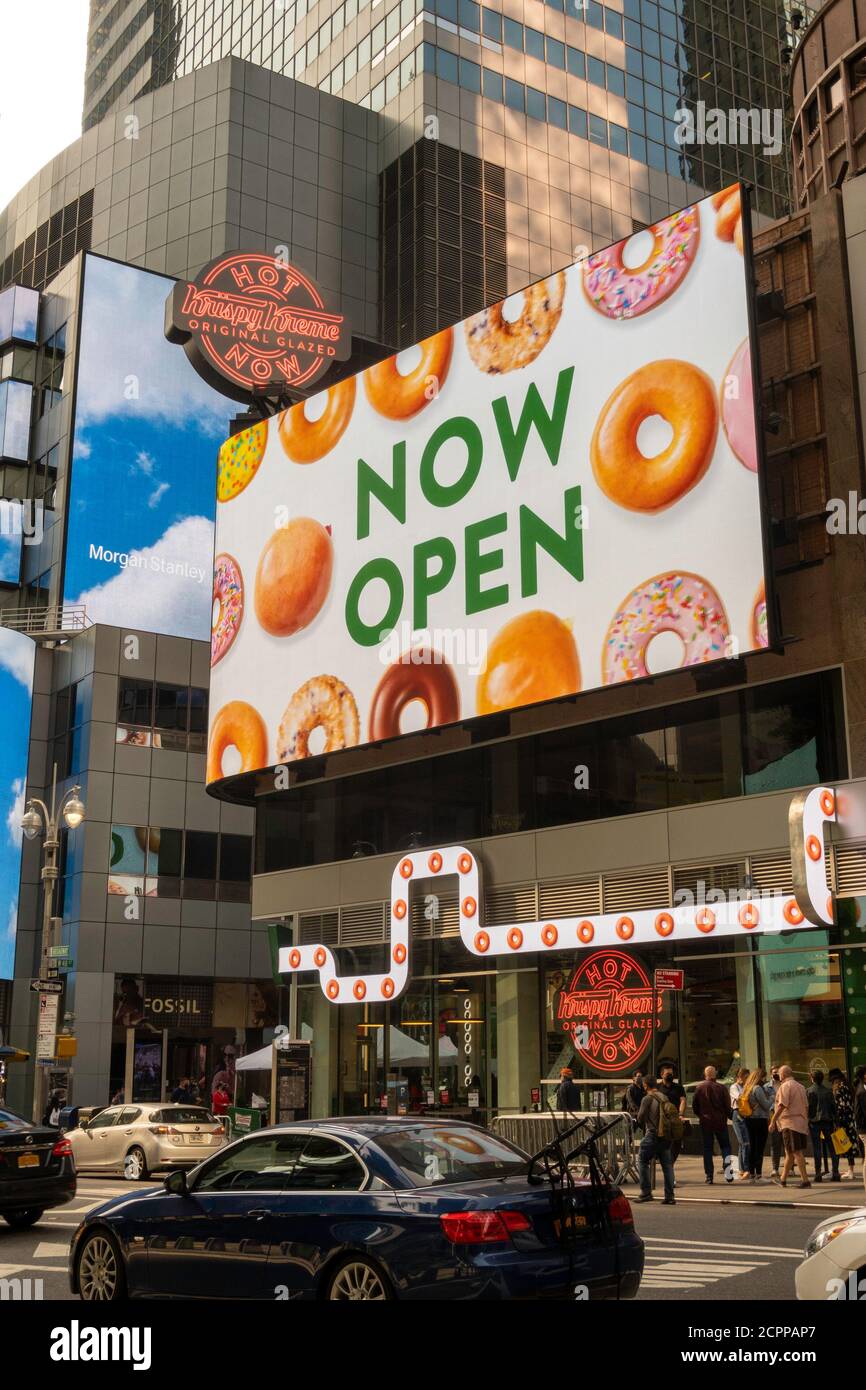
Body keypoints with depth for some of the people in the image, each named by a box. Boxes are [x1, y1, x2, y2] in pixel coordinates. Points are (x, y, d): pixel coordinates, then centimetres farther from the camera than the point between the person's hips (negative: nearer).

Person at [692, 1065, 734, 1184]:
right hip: (720, 1121, -1)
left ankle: (709, 1175, 4)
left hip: (705, 1122, 1)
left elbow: (695, 1106, 1)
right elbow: (728, 1106, -6)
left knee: (707, 1148, 7)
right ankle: (727, 1162, -15)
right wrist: (727, 1116, 14)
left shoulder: (699, 1087, -3)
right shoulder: (722, 1088, -8)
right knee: (725, 1145, 12)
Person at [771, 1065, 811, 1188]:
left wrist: (773, 1121, -13)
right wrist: (806, 1122, 25)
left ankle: (805, 1180, -10)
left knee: (796, 1152, -8)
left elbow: (782, 1105, -16)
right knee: (789, 1153, 14)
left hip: (790, 1123, -9)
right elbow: (806, 1106, 19)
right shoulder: (800, 1086, 17)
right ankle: (783, 1179, 22)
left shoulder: (785, 1086, -9)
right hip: (802, 1123, 9)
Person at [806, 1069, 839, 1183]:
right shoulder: (828, 1090, 4)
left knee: (817, 1148, 0)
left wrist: (807, 1122, 1)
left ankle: (818, 1174, -2)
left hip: (815, 1122, -3)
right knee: (832, 1147, 8)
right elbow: (833, 1106, 5)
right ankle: (835, 1173, 6)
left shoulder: (809, 1091, -5)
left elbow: (808, 1108, -7)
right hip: (828, 1121, 3)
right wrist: (834, 1121, 10)